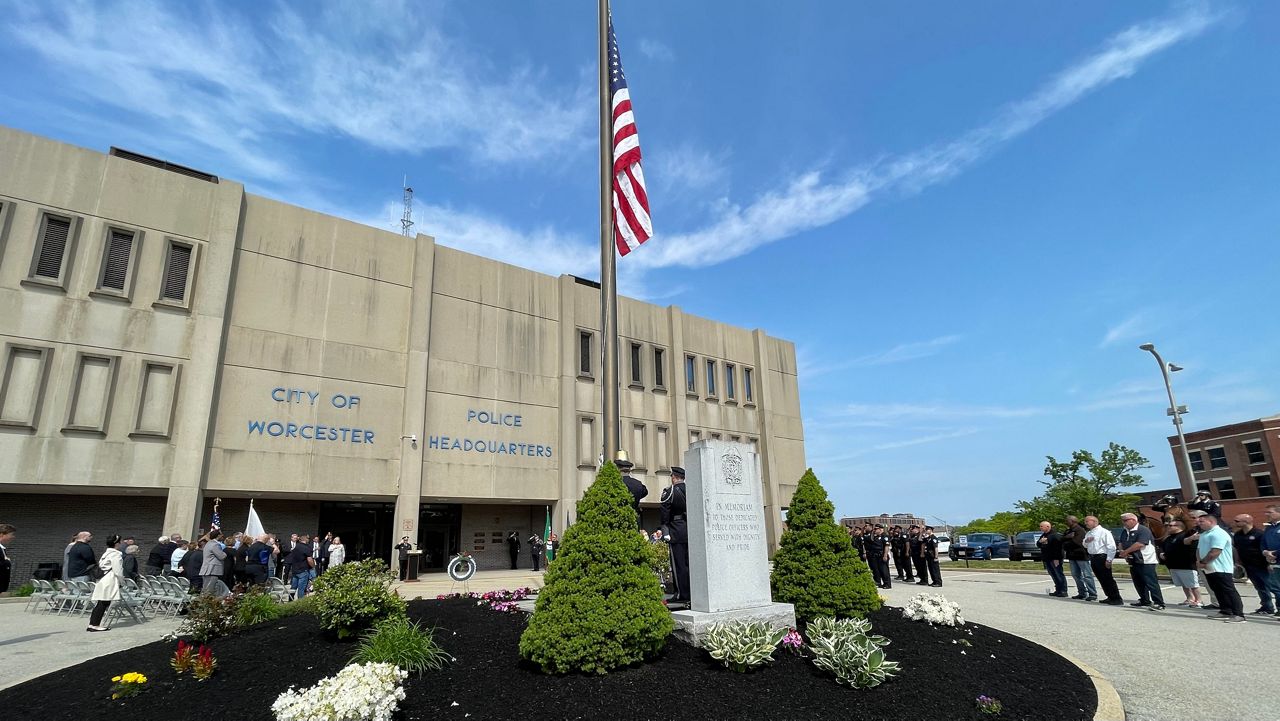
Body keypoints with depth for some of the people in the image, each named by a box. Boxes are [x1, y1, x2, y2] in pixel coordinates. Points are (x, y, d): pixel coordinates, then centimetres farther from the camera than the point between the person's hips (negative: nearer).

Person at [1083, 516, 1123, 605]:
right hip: (1093, 558, 9)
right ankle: (1110, 597, 23)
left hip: (1102, 557, -9)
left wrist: (1109, 560, -18)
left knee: (1108, 579, -6)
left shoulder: (1104, 532, -11)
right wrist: (1085, 541, 2)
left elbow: (1111, 547, -14)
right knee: (1101, 579, 13)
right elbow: (1085, 546, 25)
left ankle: (1117, 599, 0)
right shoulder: (1088, 534, 15)